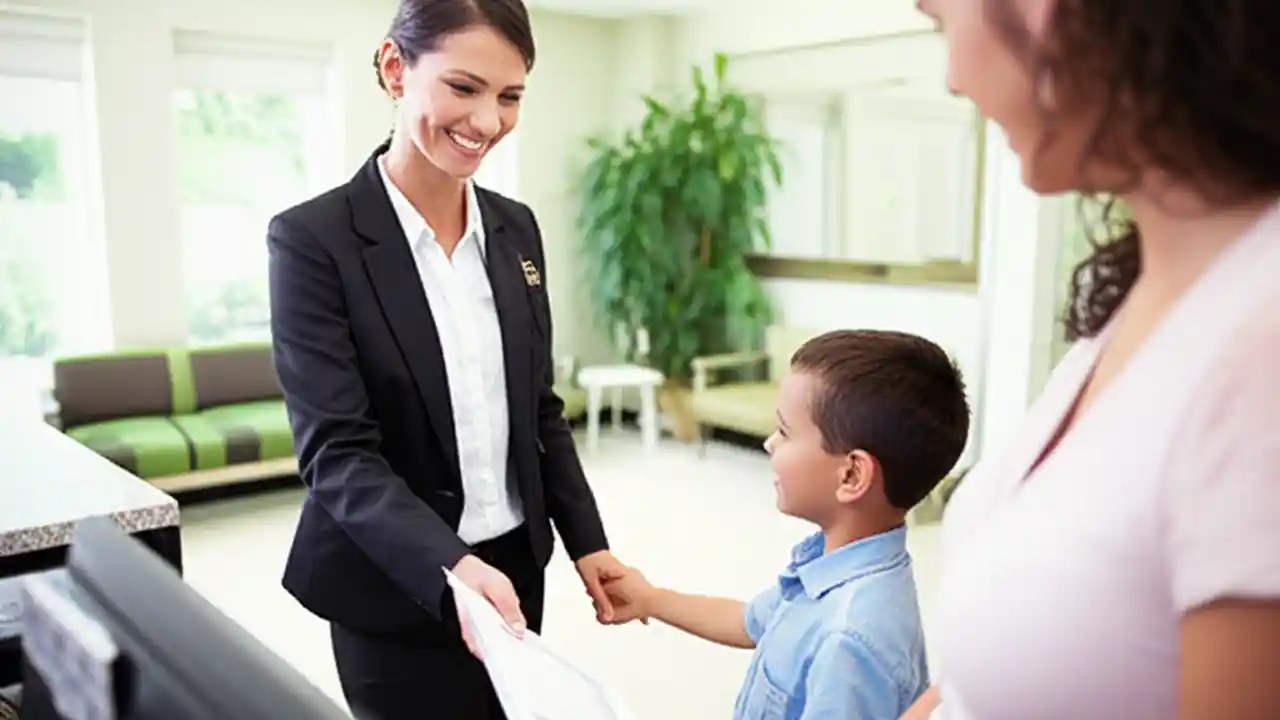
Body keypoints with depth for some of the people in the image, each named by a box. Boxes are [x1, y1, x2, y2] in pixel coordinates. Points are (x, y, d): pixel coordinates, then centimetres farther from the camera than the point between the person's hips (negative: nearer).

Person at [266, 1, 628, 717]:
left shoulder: (515, 227, 3)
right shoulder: (314, 238, -14)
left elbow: (542, 409, 9)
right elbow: (337, 451, -19)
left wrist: (587, 541, 4)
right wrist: (451, 568, -32)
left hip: (515, 567, 5)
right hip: (396, 594, -5)